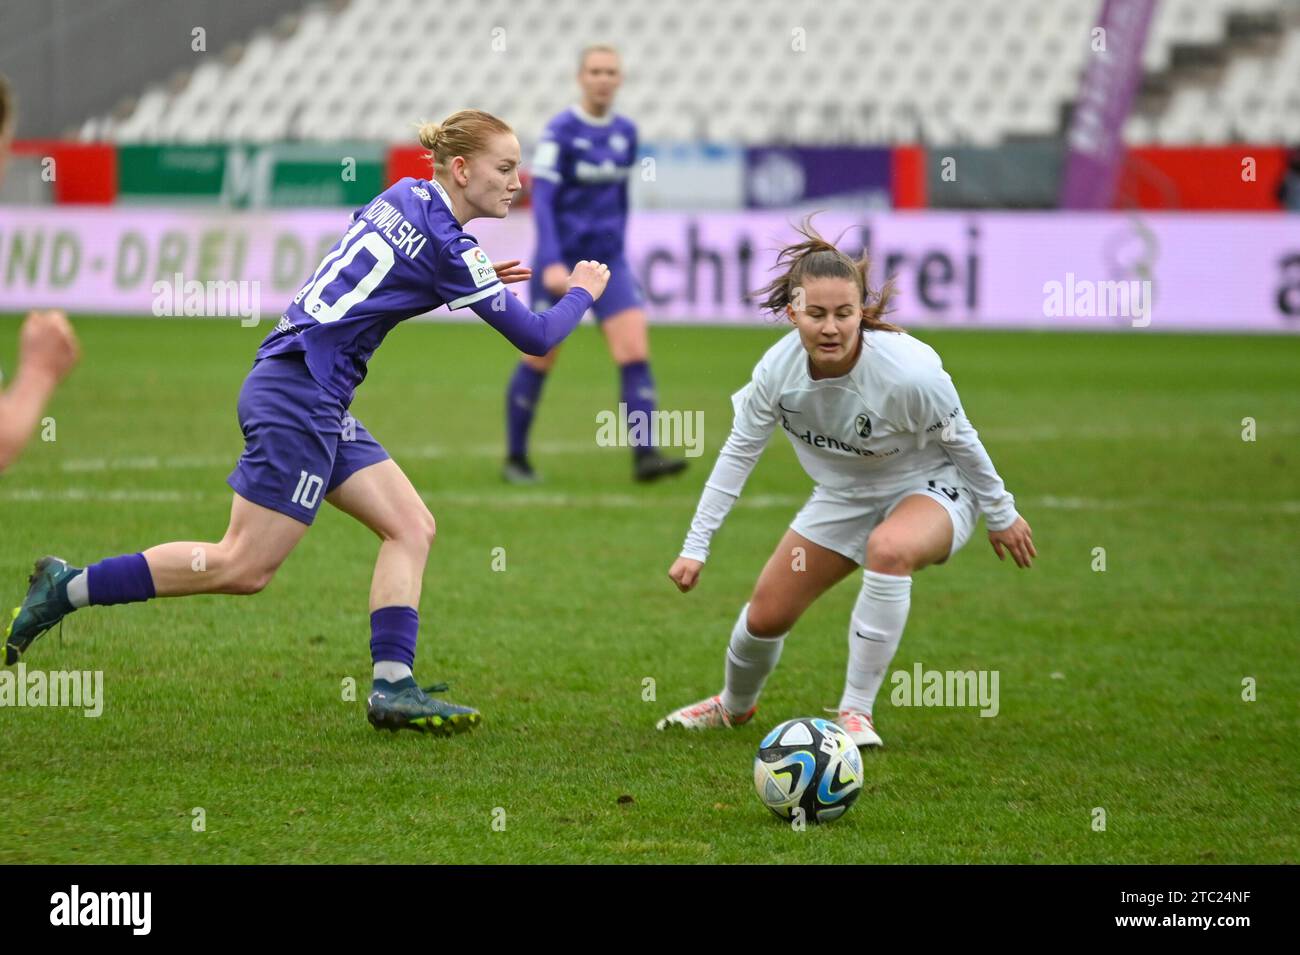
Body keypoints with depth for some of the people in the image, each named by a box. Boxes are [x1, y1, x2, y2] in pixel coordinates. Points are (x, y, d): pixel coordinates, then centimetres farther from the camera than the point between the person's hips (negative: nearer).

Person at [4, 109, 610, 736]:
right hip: (299, 395, -10)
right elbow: (535, 338, -8)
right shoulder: (447, 247, -13)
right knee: (244, 567, -8)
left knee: (411, 526, 5)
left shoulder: (402, 197, 11)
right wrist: (583, 292, 12)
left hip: (317, 401, 10)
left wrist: (476, 284, 23)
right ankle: (67, 589, -2)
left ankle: (392, 686, -2)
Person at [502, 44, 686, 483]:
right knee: (540, 360, 5)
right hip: (561, 262, -5)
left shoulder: (626, 133, 7)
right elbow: (542, 199, -17)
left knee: (635, 352, -11)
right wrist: (551, 263, -26)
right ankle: (515, 458, 20)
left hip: (608, 261, 5)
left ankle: (645, 455, -15)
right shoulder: (560, 131, -11)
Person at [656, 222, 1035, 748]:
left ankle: (856, 712, -25)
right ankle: (734, 706, 42)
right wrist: (696, 545, -9)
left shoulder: (909, 372, -34)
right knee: (766, 615, 5)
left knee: (888, 548, -39)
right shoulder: (778, 369, -23)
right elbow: (738, 452, -9)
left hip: (932, 489, -4)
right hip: (844, 497, 5)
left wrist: (1001, 514, -4)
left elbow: (961, 441, -17)